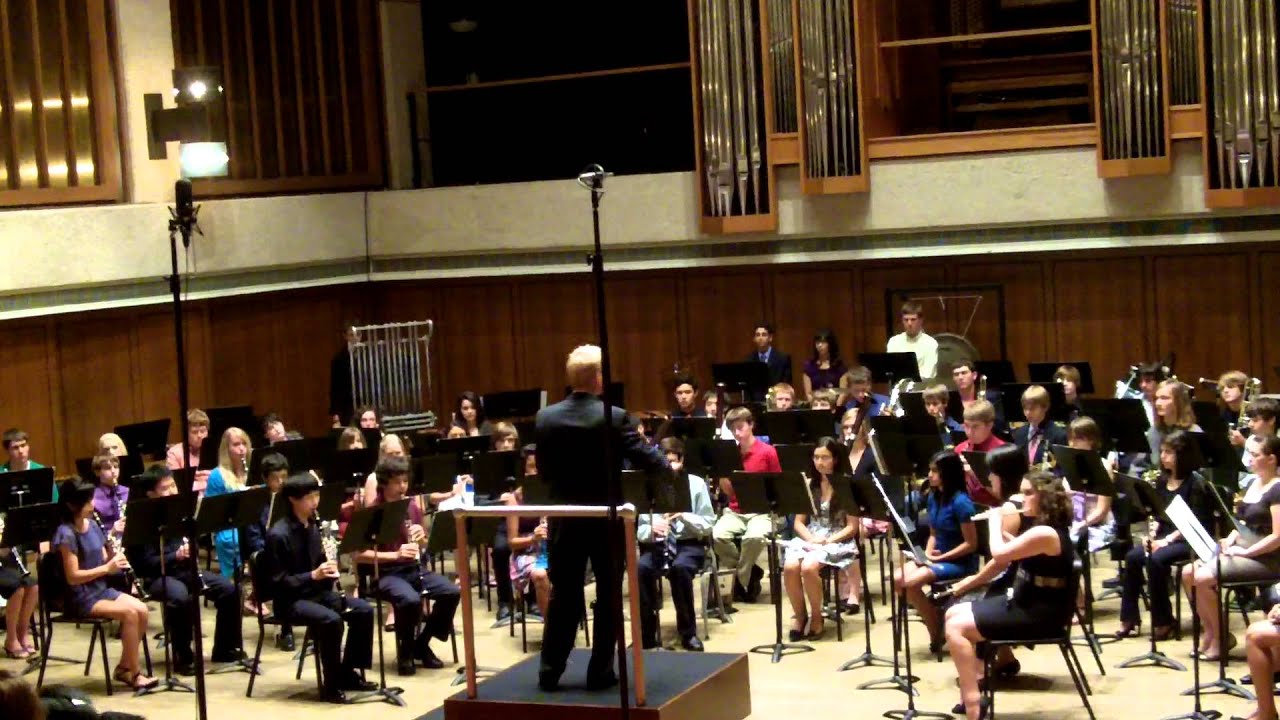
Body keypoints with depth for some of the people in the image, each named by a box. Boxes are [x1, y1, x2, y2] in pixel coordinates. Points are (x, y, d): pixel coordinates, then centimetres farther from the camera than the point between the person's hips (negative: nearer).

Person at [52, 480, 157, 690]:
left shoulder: (92, 526, 8)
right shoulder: (66, 534, -16)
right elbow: (72, 577, -19)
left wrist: (114, 558, -10)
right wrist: (107, 568, -22)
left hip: (101, 589, 7)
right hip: (79, 598, -7)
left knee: (141, 610, -12)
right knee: (130, 613, -23)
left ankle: (124, 667, -1)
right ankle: (134, 673, -13)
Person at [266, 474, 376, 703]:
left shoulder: (313, 528, 8)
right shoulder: (278, 535, -17)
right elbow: (279, 582, -18)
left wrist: (327, 571, -6)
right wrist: (313, 575, -27)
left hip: (316, 592, 8)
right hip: (290, 600, -8)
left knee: (364, 611, -7)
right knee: (332, 620, -31)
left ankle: (347, 672, 3)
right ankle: (331, 685, -18)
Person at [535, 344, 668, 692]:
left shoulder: (545, 418, -3)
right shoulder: (614, 417, -14)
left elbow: (543, 470, 5)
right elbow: (647, 459, -10)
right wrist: (669, 468, 10)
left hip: (564, 519, 3)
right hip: (607, 519, -3)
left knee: (563, 595, 11)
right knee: (608, 596, 8)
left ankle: (550, 672, 13)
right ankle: (601, 671, 10)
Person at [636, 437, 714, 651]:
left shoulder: (696, 484, 2)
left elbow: (708, 525, -1)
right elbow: (640, 531, 6)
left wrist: (684, 516, -18)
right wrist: (651, 530, -18)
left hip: (689, 544, -2)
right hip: (657, 545, 2)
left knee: (680, 568, -36)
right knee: (641, 568, -31)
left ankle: (688, 632, -19)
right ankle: (647, 633, -19)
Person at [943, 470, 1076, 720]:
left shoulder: (1045, 533, -22)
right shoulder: (1040, 528, 12)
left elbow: (1000, 554, -25)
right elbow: (1005, 556, 20)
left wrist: (995, 520, -9)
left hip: (1040, 614, -11)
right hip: (1025, 604, 11)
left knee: (956, 628, -15)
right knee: (953, 614, 10)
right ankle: (972, 696, 11)